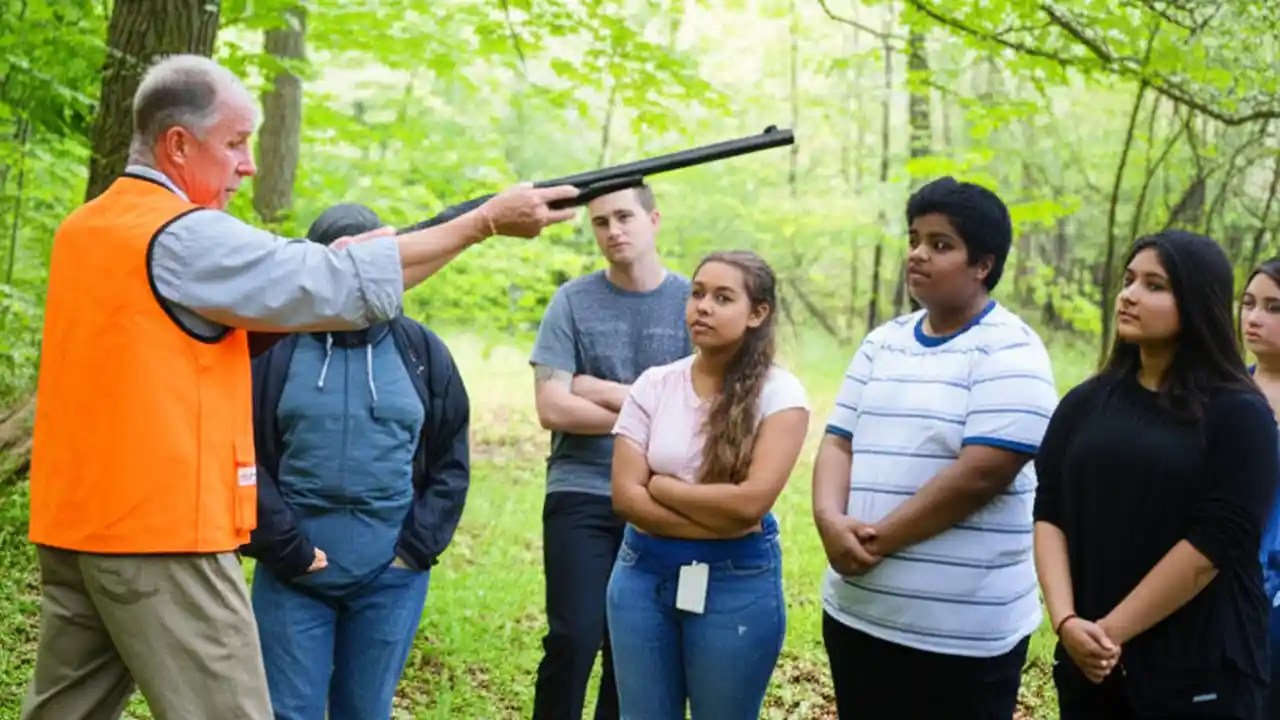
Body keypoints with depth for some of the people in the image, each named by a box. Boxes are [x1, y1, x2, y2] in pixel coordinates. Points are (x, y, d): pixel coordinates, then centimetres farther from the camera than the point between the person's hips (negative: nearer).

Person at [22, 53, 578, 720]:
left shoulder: (83, 229, 13)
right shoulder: (183, 237, -15)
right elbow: (346, 286, -17)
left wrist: (323, 261, 0)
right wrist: (487, 220, -11)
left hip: (73, 521, 9)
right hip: (162, 530, -9)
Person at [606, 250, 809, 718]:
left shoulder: (778, 393, -8)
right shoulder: (654, 385, 1)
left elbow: (750, 502, -19)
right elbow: (625, 495, -7)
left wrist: (660, 486, -9)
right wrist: (719, 521, -15)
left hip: (738, 583, -3)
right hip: (643, 574, 3)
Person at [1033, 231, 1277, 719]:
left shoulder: (1238, 414, -6)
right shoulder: (1085, 403, 8)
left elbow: (1214, 542, -13)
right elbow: (1049, 515, 3)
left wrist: (1113, 630, -14)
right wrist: (1066, 621, -12)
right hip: (1091, 664, 4)